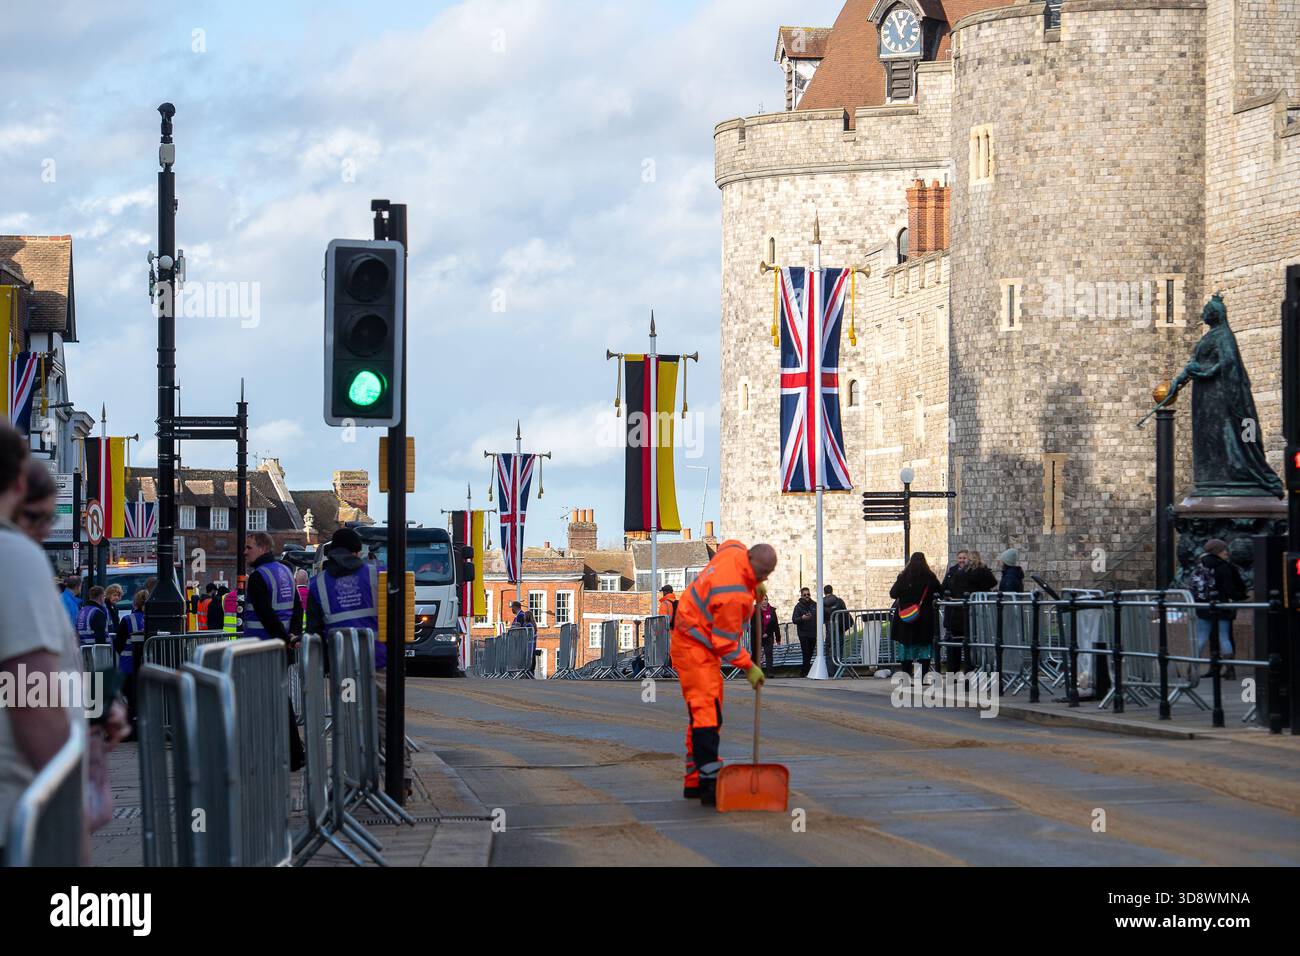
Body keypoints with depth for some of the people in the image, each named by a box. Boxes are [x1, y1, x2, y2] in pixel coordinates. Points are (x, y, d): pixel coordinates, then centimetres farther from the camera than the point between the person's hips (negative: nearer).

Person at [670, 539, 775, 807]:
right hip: (695, 649, -11)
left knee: (704, 712, 13)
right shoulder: (733, 595, -29)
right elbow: (726, 642, -21)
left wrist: (753, 586, 21)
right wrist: (749, 667, -9)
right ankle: (710, 784, -27)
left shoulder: (734, 550, -2)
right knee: (707, 712, -19)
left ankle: (694, 781, 18)